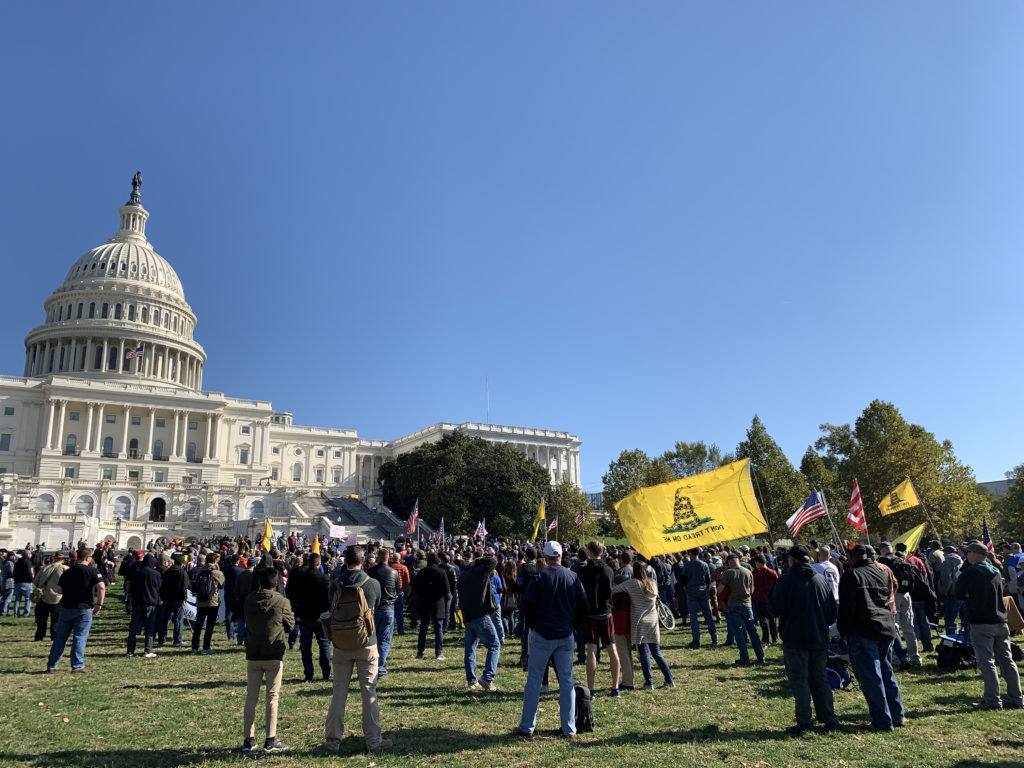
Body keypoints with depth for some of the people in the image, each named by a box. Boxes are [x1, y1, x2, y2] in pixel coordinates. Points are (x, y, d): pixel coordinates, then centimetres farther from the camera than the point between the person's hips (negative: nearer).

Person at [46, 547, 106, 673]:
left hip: (66, 607, 4)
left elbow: (59, 590, 10)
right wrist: (99, 604, -10)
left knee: (60, 638, 13)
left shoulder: (67, 572, 7)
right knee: (80, 638, 1)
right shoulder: (92, 571, -8)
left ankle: (51, 665, 17)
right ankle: (77, 666, 3)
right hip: (84, 609, -4)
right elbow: (101, 588, -18)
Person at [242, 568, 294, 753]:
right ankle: (270, 741, 6)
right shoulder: (282, 602, -8)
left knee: (251, 697, 11)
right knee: (272, 697, 4)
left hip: (253, 655, 3)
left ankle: (248, 739, 14)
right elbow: (290, 625, 2)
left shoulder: (249, 600, 1)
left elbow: (246, 622, 14)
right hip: (274, 656, -3)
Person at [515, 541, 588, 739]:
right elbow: (583, 605, 3)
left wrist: (533, 624, 6)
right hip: (566, 636, 3)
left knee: (534, 680, 7)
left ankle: (527, 727, 12)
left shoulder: (538, 577, -11)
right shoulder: (573, 577, -1)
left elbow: (526, 605, -11)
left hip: (542, 635, -3)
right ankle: (569, 729, 12)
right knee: (567, 681, 9)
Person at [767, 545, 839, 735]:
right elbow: (834, 610, 9)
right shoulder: (821, 580, 5)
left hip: (795, 639, -5)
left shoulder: (785, 581, -11)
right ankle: (829, 720, 16)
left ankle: (804, 722, 1)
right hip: (819, 638, 5)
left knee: (799, 680, 1)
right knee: (820, 678, 15)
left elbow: (774, 610, -11)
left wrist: (772, 590, 4)